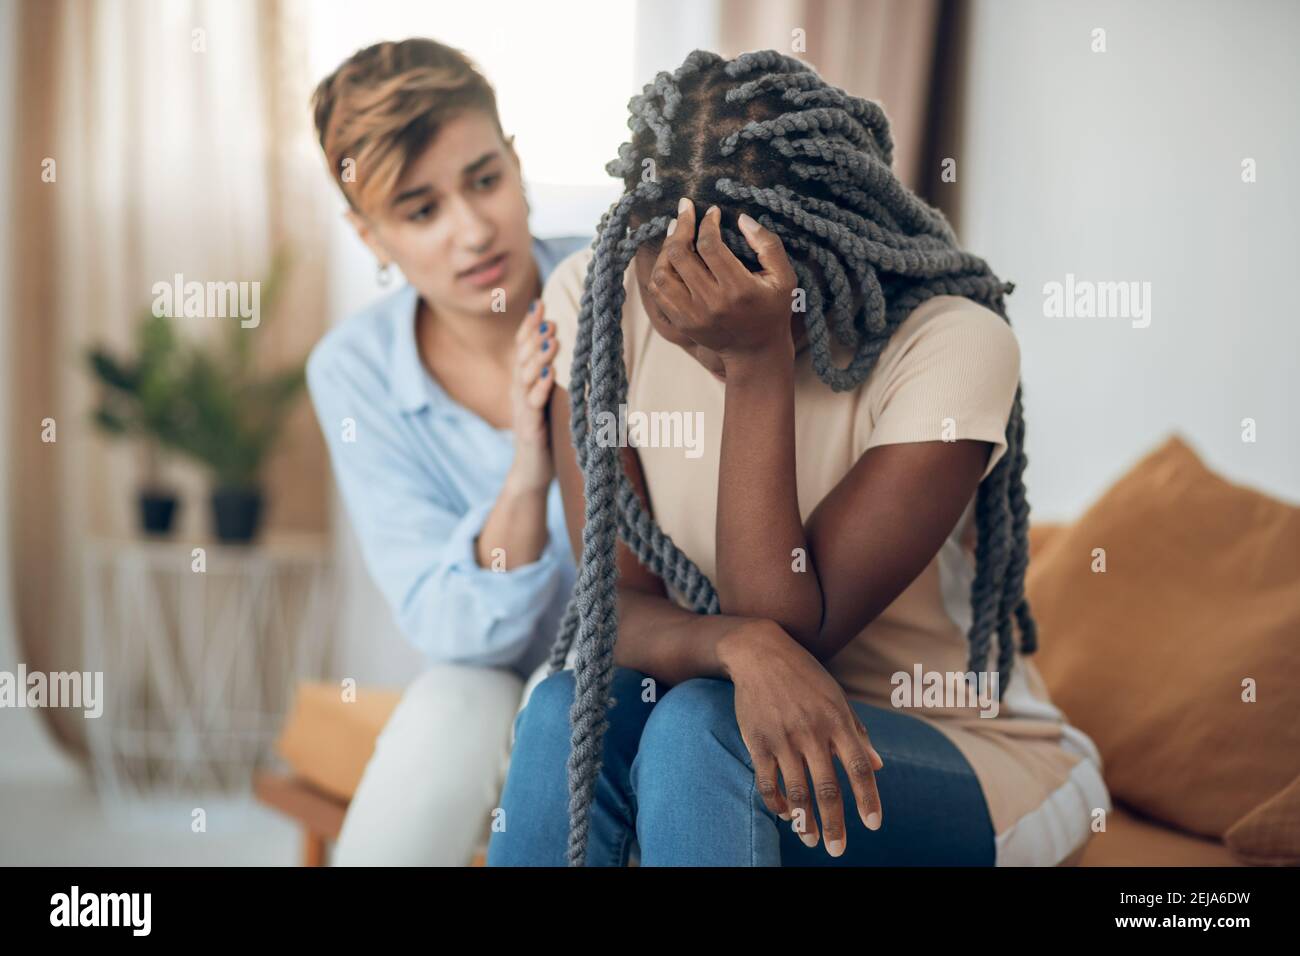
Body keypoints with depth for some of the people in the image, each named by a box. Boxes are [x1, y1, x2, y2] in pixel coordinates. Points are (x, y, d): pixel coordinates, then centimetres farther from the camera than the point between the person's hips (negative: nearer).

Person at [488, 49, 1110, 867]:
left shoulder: (953, 345, -22)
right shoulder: (598, 301, -10)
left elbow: (794, 631, -25)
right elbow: (620, 605, -13)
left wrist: (759, 362, -32)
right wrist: (740, 646, -36)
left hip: (970, 757, -3)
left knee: (697, 729, -33)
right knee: (568, 713, -29)